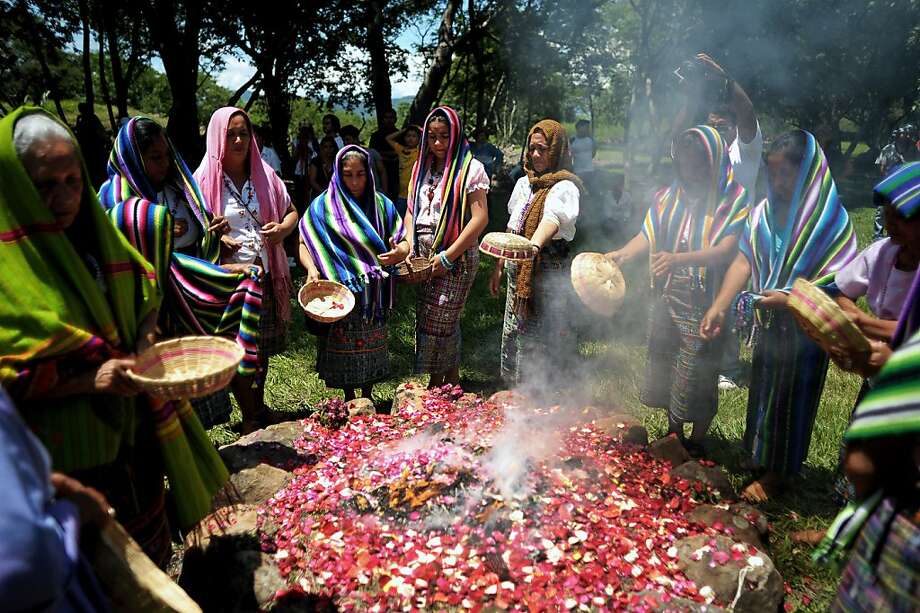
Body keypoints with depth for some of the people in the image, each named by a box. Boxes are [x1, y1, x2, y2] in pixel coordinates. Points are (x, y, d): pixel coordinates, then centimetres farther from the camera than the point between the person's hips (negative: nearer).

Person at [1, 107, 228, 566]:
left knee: (150, 547, 22)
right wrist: (87, 380, -25)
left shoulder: (92, 233, 4)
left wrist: (146, 337, -4)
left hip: (136, 429, 6)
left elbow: (142, 292, 15)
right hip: (70, 451, -6)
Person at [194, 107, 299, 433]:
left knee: (263, 346, 14)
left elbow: (292, 211, 13)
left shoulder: (264, 174, 7)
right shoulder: (205, 179, -4)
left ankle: (260, 406, 31)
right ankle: (249, 415, 17)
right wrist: (217, 239, -22)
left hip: (266, 274, 4)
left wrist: (282, 229, -8)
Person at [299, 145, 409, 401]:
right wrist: (311, 268, -22)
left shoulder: (382, 204, 5)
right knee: (344, 346, 6)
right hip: (340, 292, -2)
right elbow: (304, 243, -4)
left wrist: (400, 251, -19)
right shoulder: (324, 205, -2)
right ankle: (349, 400, 25)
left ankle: (367, 396, 27)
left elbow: (402, 241, 4)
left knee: (372, 347, 9)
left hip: (374, 294, 2)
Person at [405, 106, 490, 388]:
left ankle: (437, 384, 14)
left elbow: (480, 218, -15)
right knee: (447, 323, 14)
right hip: (425, 258, 6)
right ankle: (451, 382, 26)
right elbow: (411, 212, 15)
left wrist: (447, 257, -17)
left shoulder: (470, 169, -7)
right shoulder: (422, 167, 13)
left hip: (457, 257, -6)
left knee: (439, 322, -3)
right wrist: (410, 248, -1)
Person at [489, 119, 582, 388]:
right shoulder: (524, 183, 13)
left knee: (546, 338, -2)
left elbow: (553, 218, -32)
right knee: (513, 334, 13)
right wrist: (498, 267, 18)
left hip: (549, 272, -7)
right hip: (518, 270, 7)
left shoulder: (564, 187, -10)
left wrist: (534, 245, -51)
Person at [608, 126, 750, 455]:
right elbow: (647, 236, 3)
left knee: (698, 373, 2)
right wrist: (621, 253, -18)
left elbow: (726, 249, -18)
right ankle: (673, 434, 32)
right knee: (664, 365, 13)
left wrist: (680, 259, -34)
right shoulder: (669, 196, 7)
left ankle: (696, 443, 23)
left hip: (704, 302, -4)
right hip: (668, 296, 5)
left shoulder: (733, 200, -7)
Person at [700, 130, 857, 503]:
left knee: (791, 398, 7)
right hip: (768, 322, 5)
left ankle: (777, 473, 24)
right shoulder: (762, 213, 0)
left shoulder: (830, 219, -15)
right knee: (764, 390, 17)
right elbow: (743, 262, -6)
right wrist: (719, 307, -16)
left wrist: (791, 298, -32)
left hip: (805, 328, -5)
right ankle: (762, 459, 37)